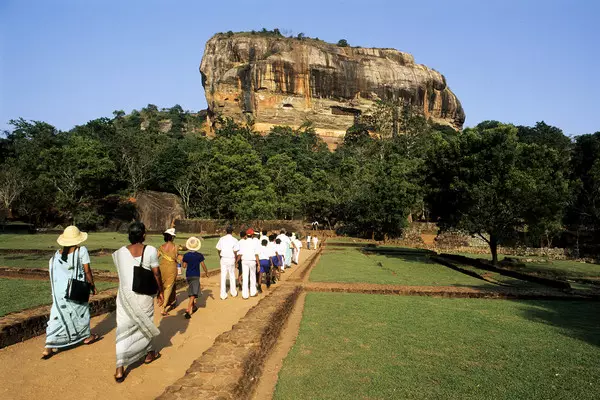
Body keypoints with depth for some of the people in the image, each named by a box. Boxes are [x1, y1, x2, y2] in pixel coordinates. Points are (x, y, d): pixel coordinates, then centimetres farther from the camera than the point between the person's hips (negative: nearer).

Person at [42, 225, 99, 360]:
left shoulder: (57, 254, 2)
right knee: (82, 311, 16)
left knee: (57, 315, 7)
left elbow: (51, 268, 5)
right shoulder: (81, 251, -12)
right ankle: (87, 337, 34)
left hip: (59, 291, 3)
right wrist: (92, 286, 0)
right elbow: (87, 271, -11)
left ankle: (49, 348, 5)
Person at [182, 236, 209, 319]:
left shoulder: (186, 255, -4)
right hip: (196, 276, -4)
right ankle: (188, 310, -18)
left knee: (191, 292, 23)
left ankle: (194, 307, 36)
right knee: (193, 294, -6)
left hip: (188, 276, 4)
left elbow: (184, 266, 3)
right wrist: (206, 273, 11)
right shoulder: (199, 255, -10)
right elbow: (203, 266, -4)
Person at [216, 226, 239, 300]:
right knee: (232, 276, 14)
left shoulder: (222, 239, 0)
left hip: (223, 259, 2)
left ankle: (223, 295, 5)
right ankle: (233, 292, 26)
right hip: (231, 259, -1)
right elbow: (235, 252, -9)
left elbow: (219, 250, 4)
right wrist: (236, 260, 5)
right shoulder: (234, 240, -7)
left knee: (223, 276, 5)